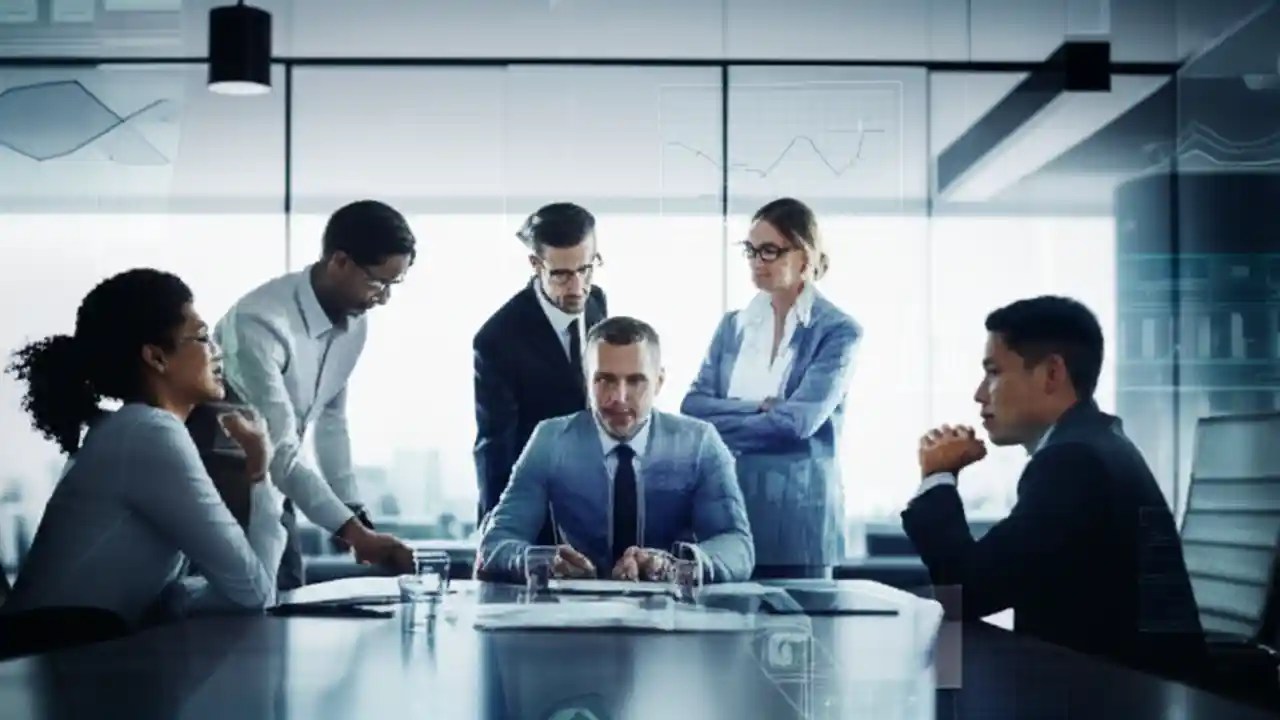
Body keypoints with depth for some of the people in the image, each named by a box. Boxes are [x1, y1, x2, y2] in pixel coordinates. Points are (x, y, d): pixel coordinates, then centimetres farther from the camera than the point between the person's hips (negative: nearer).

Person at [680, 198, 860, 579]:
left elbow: (797, 421, -15)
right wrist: (759, 409, -13)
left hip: (796, 517, -4)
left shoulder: (838, 331, -4)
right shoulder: (734, 325, 12)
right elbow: (692, 406, 1)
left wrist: (720, 423, -5)